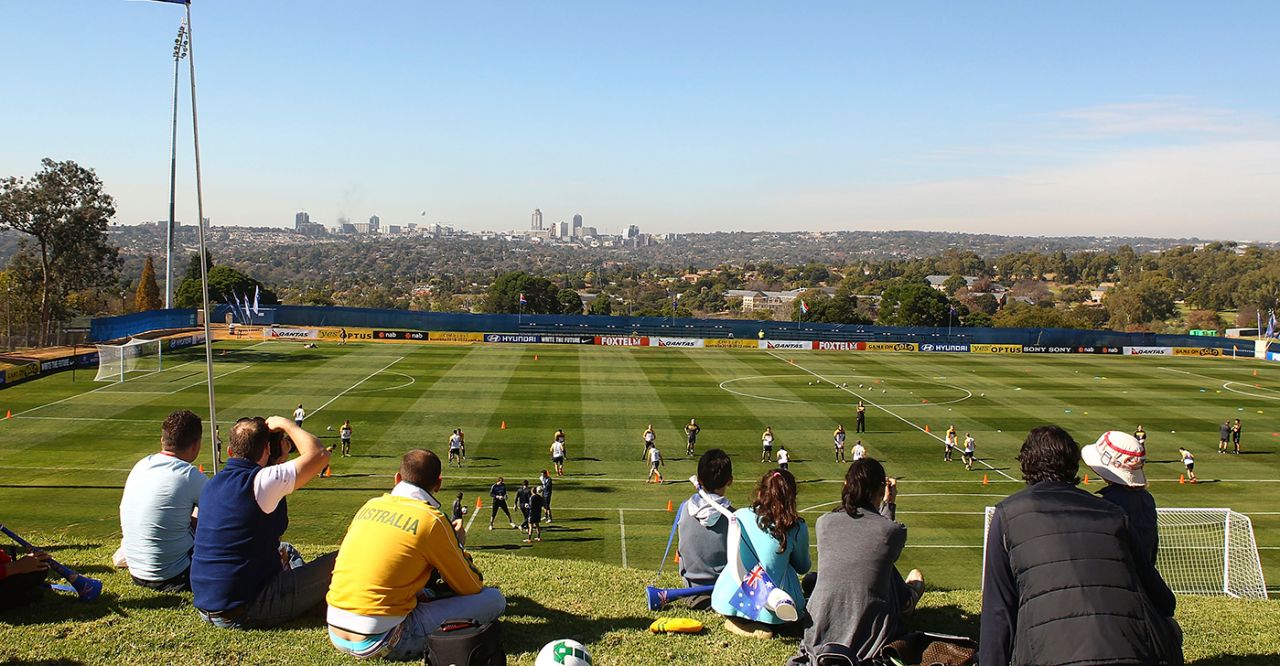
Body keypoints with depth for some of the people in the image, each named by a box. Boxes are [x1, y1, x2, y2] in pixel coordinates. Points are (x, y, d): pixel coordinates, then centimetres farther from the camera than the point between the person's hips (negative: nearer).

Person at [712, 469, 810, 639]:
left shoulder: (739, 516, 0)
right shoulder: (797, 528, -6)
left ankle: (740, 623, 6)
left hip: (731, 601, 3)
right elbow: (803, 567, 11)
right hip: (770, 609, -3)